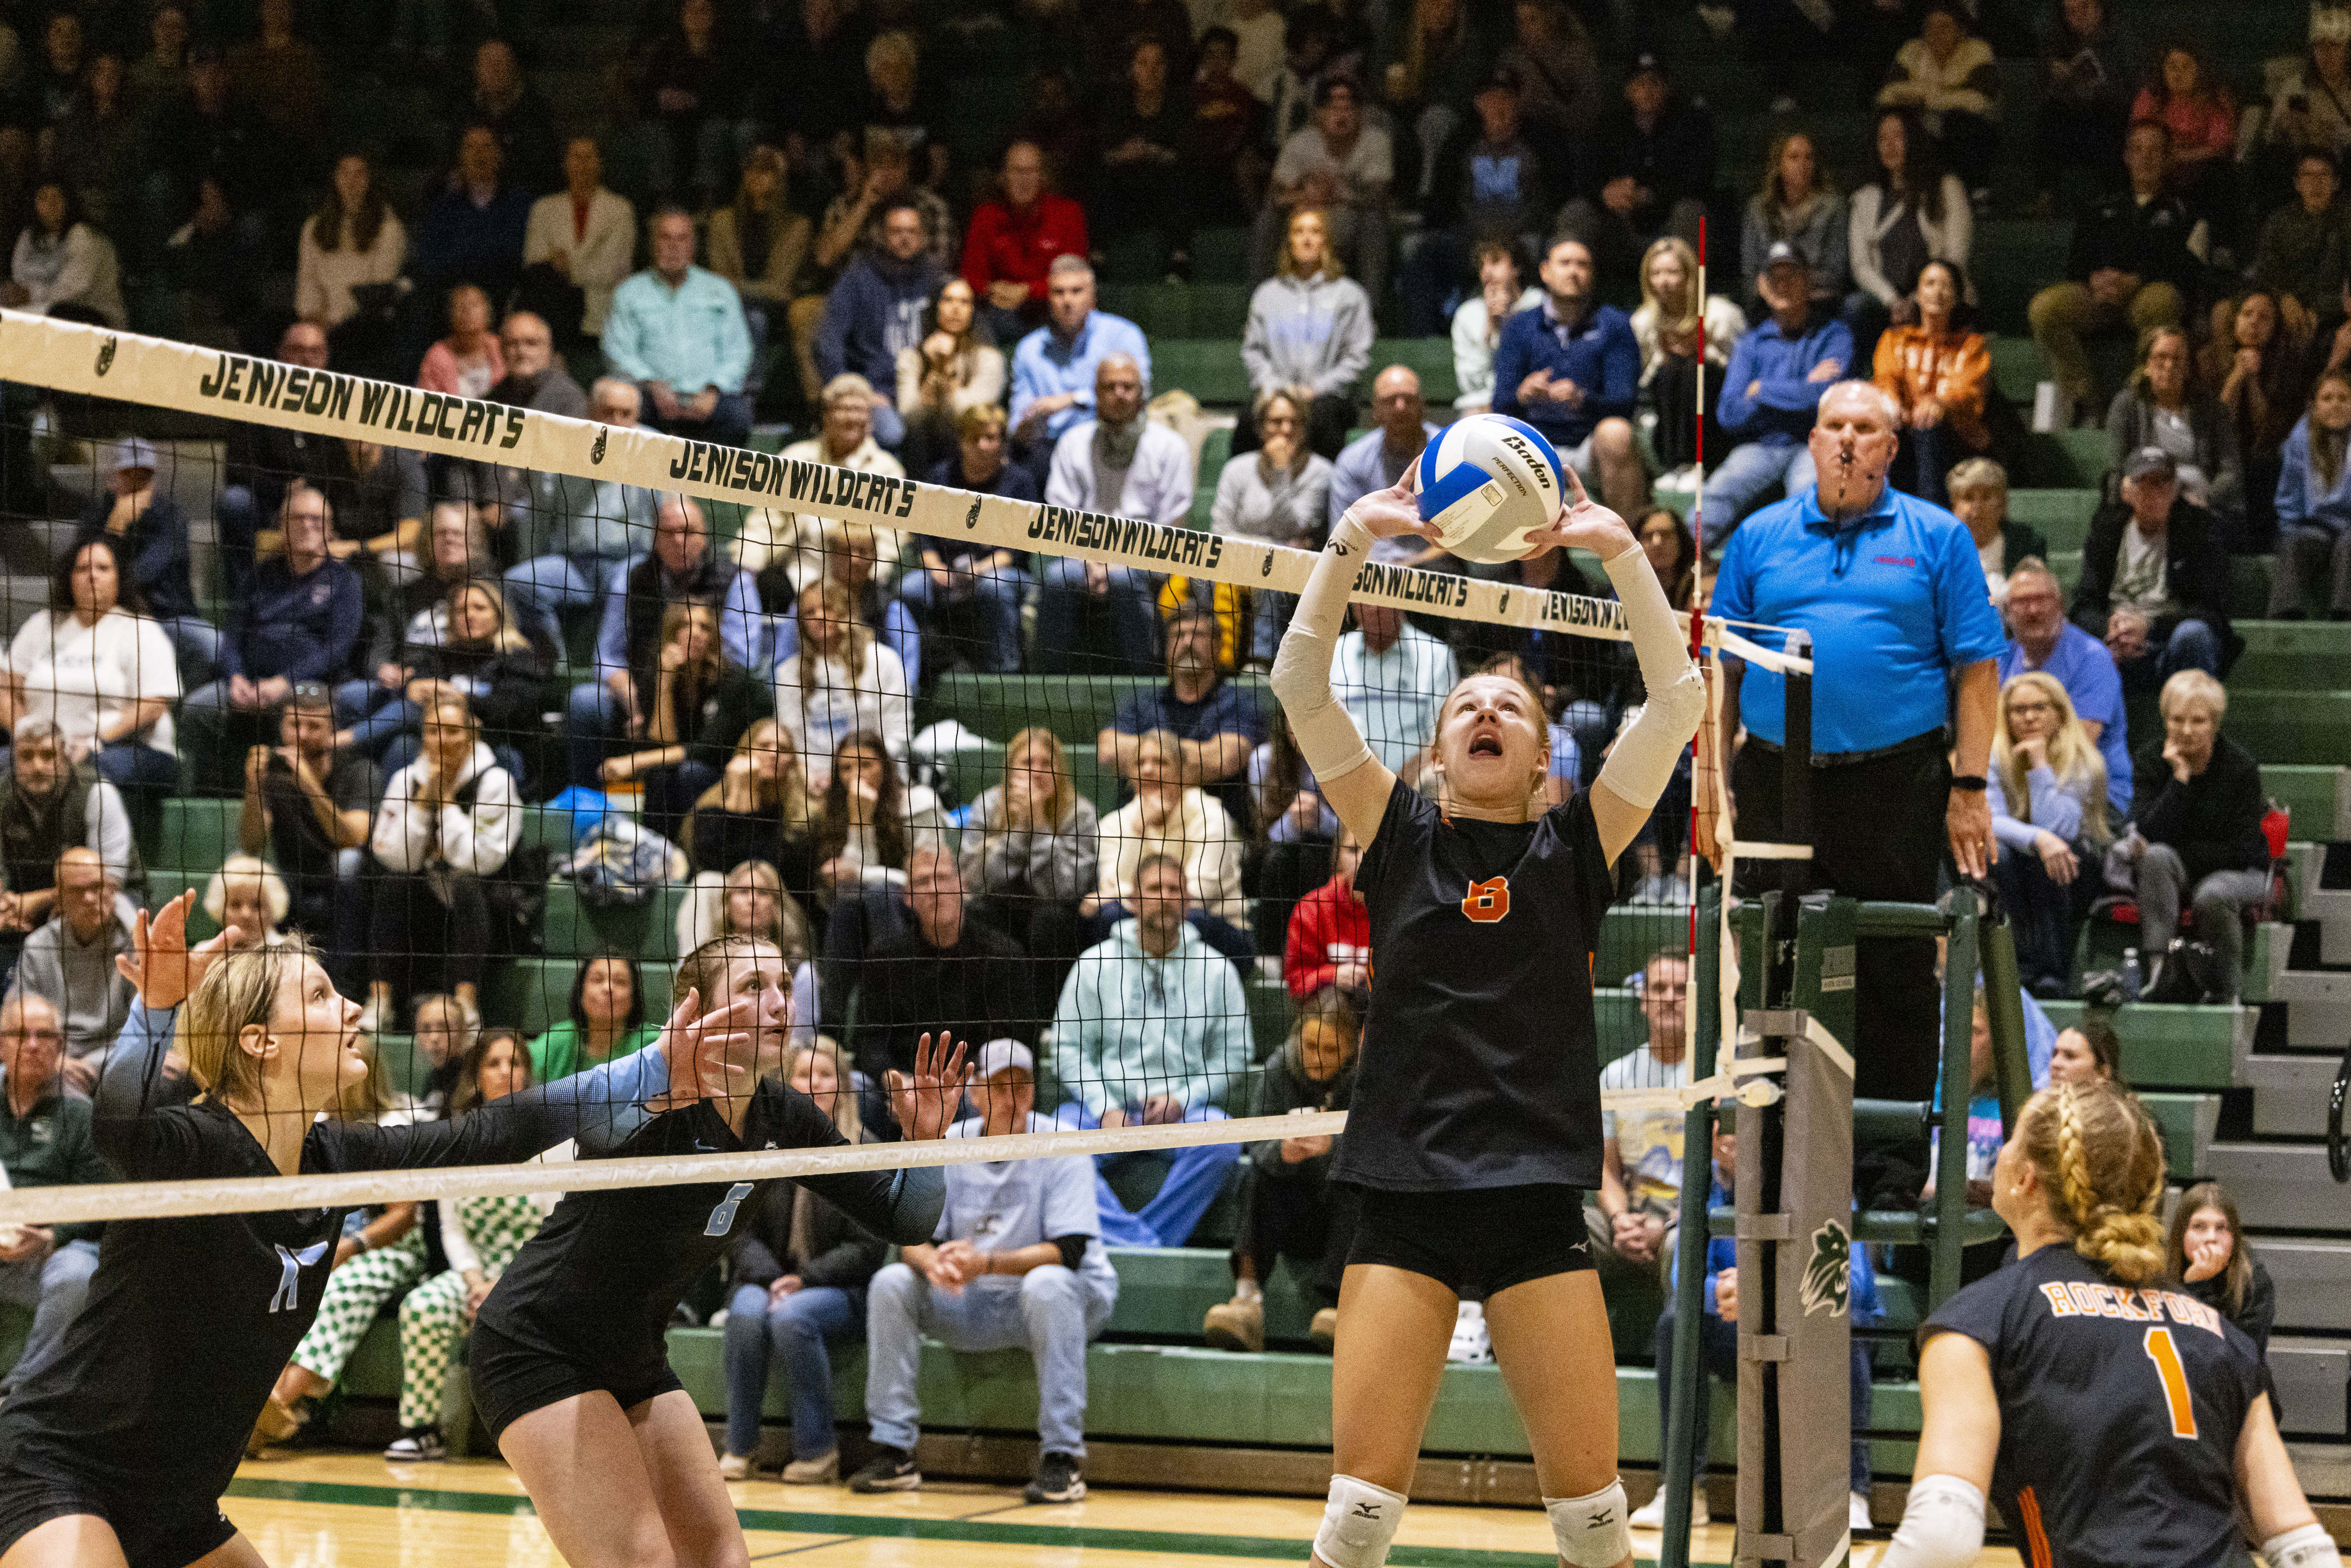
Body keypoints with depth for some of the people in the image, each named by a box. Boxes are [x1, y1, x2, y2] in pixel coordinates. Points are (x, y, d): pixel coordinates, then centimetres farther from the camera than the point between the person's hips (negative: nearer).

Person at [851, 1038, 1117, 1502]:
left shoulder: (1060, 1148, -13)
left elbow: (1069, 1250, -21)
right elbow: (913, 1238, -3)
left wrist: (986, 1263, -34)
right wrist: (933, 1262, -28)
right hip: (974, 1307, 4)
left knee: (1047, 1283, -38)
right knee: (890, 1283, -14)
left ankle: (1062, 1458, -35)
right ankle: (893, 1451, -13)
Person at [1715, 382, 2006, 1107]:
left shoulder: (1937, 538, 6)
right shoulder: (1758, 537, 12)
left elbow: (1976, 667, 2)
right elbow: (1722, 668, 12)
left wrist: (1970, 788, -6)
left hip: (1897, 786, -2)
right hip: (1775, 786, 2)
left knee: (1897, 971, 0)